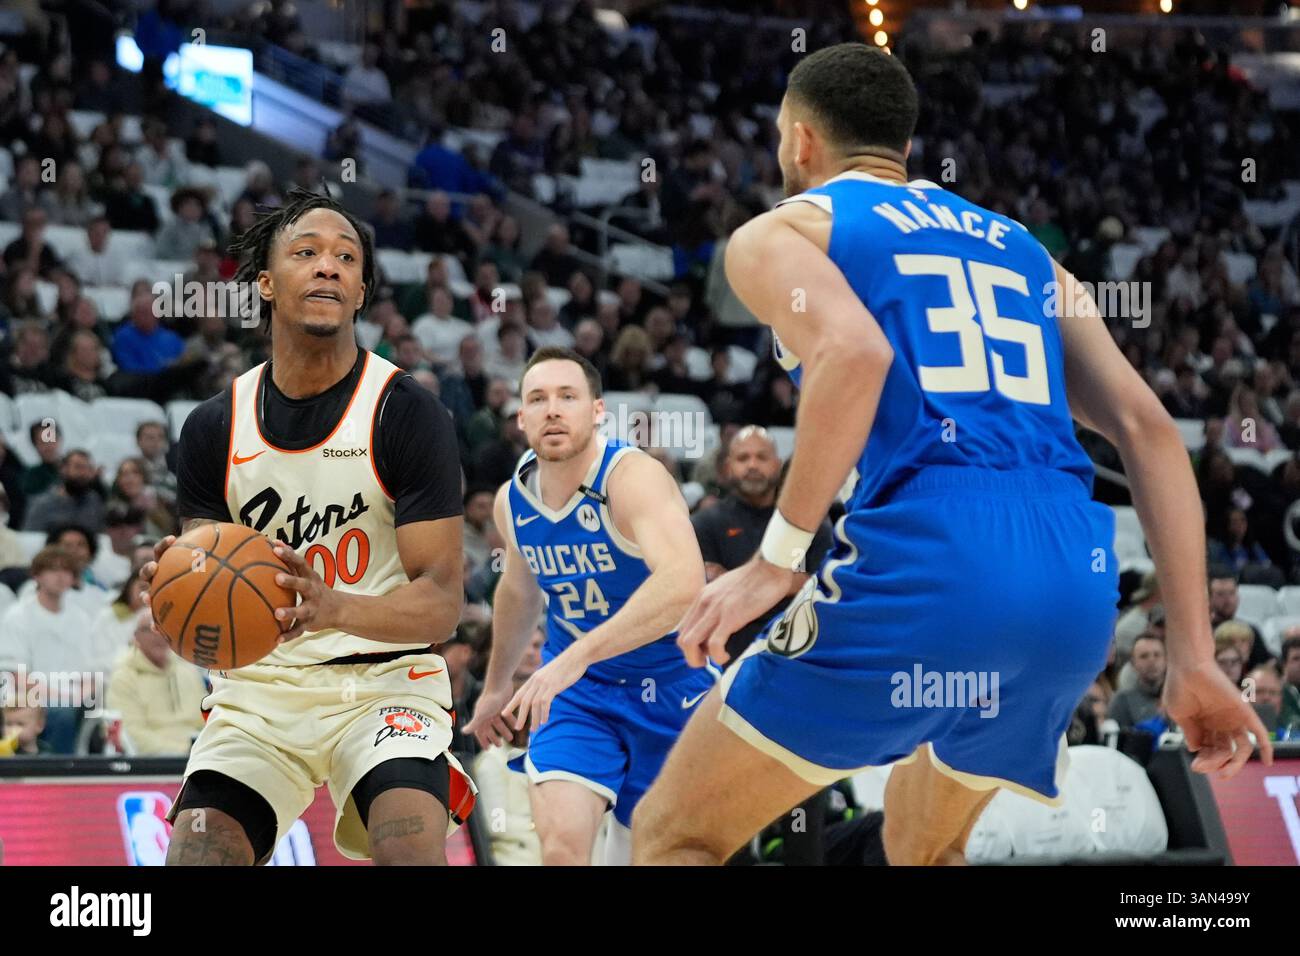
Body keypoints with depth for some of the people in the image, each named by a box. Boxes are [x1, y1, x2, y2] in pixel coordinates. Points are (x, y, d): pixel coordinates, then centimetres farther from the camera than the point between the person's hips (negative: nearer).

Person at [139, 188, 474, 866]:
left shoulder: (407, 414, -9)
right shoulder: (214, 429, 2)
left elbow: (440, 603, -13)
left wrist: (334, 608, -33)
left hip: (384, 678, -3)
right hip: (258, 686, 3)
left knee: (414, 846, -29)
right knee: (195, 851, -17)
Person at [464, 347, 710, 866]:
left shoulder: (634, 478, -25)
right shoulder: (512, 501, -4)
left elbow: (684, 582, -43)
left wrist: (576, 657, -50)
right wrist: (496, 687, 30)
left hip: (668, 682, -3)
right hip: (575, 691, 3)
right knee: (561, 843, -19)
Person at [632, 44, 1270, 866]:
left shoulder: (779, 233, 12)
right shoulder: (1020, 248, 29)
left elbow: (856, 353, -12)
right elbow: (1147, 428, 17)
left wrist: (776, 561, -12)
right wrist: (1195, 657, 14)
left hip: (922, 559, -6)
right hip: (1078, 585, 6)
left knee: (672, 836, 5)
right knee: (922, 846, 31)